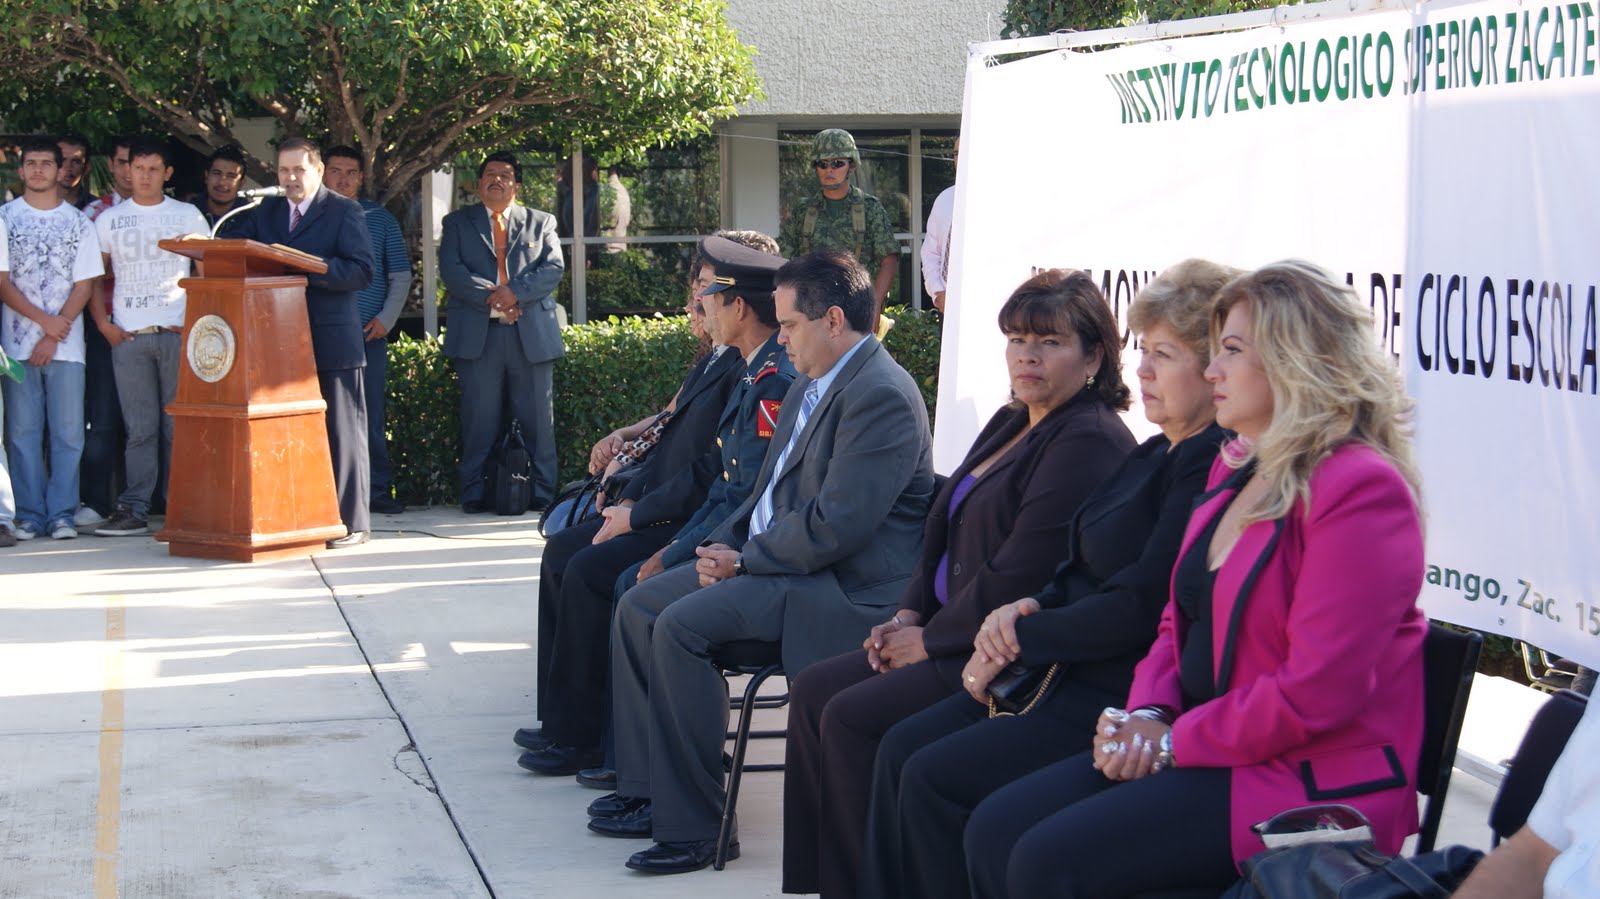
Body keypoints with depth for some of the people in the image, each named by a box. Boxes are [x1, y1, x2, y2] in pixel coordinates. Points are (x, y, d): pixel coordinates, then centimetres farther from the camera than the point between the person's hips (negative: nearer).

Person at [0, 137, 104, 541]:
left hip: (66, 343, 1)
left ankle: (62, 514, 2)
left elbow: (85, 284, 3)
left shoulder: (78, 222, 9)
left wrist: (54, 337, -7)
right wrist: (45, 320, -10)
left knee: (68, 431, -2)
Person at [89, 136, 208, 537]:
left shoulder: (188, 216, 8)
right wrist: (103, 323, 2)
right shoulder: (109, 219, 11)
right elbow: (94, 278, 14)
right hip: (128, 336, 1)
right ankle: (134, 511, 2)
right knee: (140, 427, 1)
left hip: (177, 333, -1)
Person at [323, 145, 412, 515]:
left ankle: (377, 489, 7)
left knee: (370, 413, 1)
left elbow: (401, 275, 12)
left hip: (369, 332, 1)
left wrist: (386, 318, -1)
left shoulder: (379, 218, 11)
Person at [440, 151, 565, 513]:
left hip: (531, 333, 1)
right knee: (479, 418, -1)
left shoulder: (541, 223, 16)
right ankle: (475, 493, 4)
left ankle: (541, 492, 7)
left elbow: (554, 268, 3)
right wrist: (490, 297, -14)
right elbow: (450, 270, 0)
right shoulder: (458, 222, 14)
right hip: (477, 334, -1)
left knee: (537, 418, 1)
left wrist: (515, 292, -13)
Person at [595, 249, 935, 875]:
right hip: (776, 558, 11)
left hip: (842, 586, -11)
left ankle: (695, 827, -16)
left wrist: (745, 560, -14)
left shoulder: (881, 397, -18)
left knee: (681, 626, -24)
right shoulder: (810, 388, 15)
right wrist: (722, 545, 4)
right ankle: (649, 791, 9)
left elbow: (834, 529, -25)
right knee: (638, 606, 5)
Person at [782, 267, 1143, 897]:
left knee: (853, 716, -20)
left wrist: (930, 639, -13)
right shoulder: (1010, 423, 16)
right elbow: (946, 535, 21)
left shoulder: (1089, 444, -17)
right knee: (813, 691, 1)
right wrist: (910, 615, 6)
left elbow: (1017, 577, -22)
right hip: (954, 637, 10)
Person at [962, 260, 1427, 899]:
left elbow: (1315, 692, -21)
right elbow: (1181, 618, 20)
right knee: (993, 831, -5)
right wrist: (1149, 715, 0)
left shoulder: (1360, 490, -16)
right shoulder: (1236, 469, 15)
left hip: (1312, 781, -9)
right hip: (1197, 747, 9)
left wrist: (1175, 741, -14)